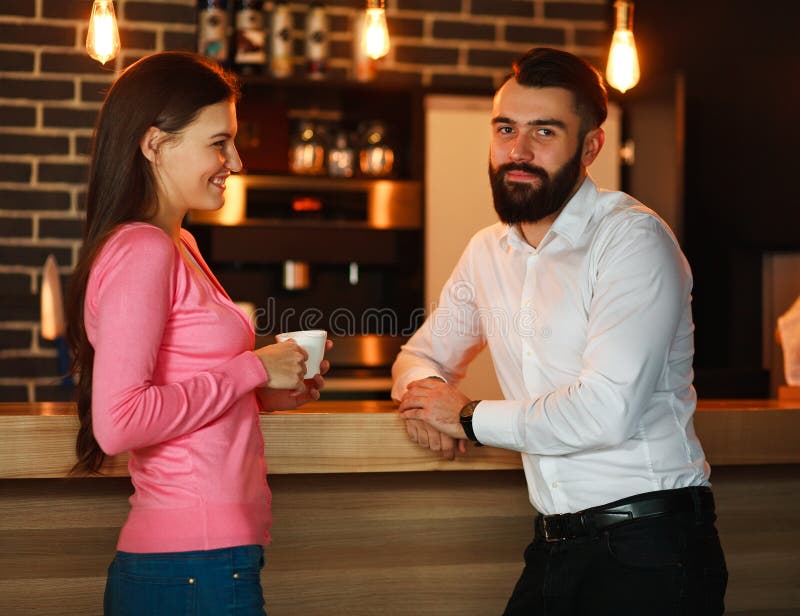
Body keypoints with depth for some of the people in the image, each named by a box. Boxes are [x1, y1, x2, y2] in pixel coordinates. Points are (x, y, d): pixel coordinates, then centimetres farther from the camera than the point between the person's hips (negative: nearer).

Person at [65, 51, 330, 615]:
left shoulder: (178, 247, 14)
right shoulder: (140, 251, -14)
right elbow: (117, 422, -23)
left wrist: (273, 391, 5)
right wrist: (253, 369, -15)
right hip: (193, 568, -9)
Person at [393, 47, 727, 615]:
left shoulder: (633, 239, -13)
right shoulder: (488, 252, 9)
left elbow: (608, 410, -23)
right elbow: (420, 355, 22)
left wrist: (471, 418, -10)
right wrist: (422, 390, -4)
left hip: (648, 550, -6)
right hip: (556, 547, 6)